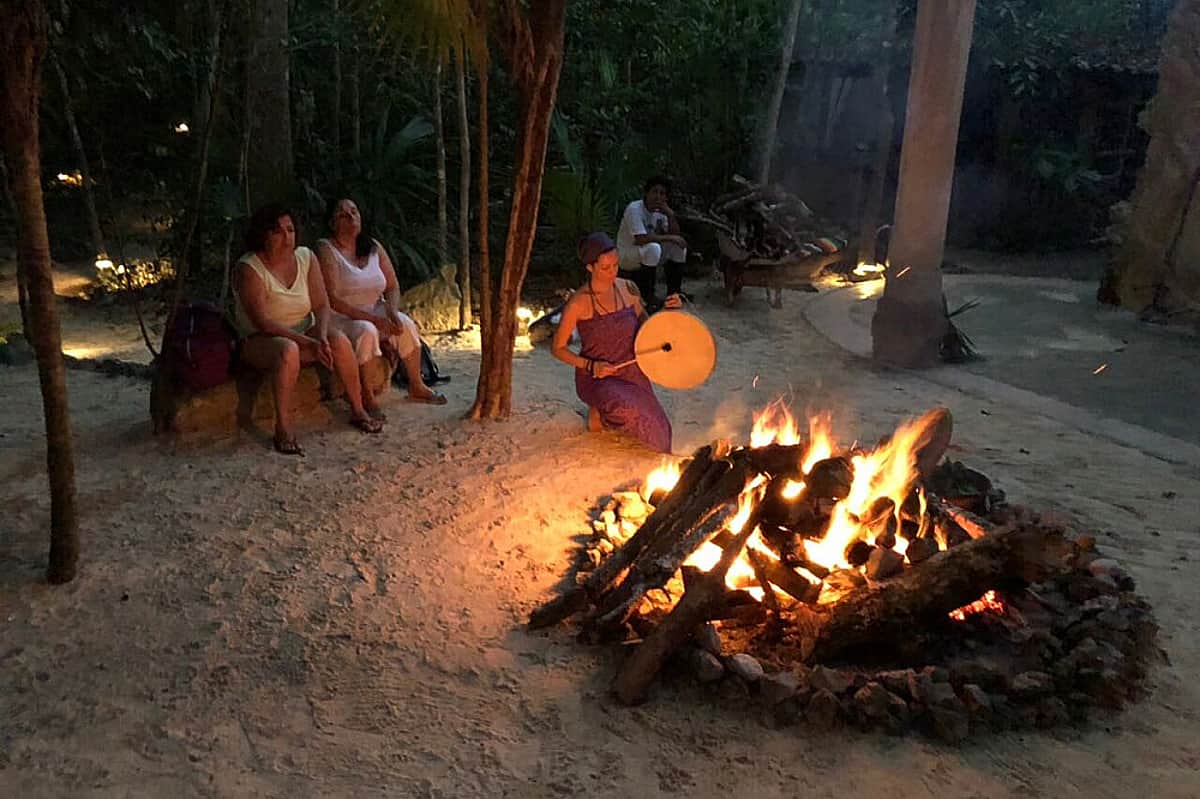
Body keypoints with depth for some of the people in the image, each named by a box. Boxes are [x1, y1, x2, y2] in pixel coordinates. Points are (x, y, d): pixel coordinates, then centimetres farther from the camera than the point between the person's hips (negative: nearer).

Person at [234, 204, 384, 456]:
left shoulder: (306, 257, 0)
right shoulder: (248, 269, -16)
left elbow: (322, 306, -3)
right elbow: (262, 322, -23)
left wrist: (321, 338, -24)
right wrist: (308, 343, -31)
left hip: (304, 332, 5)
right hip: (260, 340, -5)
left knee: (339, 340, -24)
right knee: (288, 349, -38)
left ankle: (359, 411, -10)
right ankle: (283, 429, -33)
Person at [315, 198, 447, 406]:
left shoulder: (374, 247, 6)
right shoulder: (326, 250, -12)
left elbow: (393, 287, 9)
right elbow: (331, 299, -20)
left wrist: (392, 312, -14)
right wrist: (372, 318, -25)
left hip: (374, 312, 6)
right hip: (340, 317, -6)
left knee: (406, 324, -18)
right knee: (366, 330, -35)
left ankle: (417, 387, -4)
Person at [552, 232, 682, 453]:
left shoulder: (628, 289, -3)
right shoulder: (579, 302, -16)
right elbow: (558, 348, -8)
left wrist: (666, 311, -8)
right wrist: (590, 366, -20)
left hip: (632, 374, 5)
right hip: (597, 378, -5)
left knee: (657, 431, 3)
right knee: (627, 412, -36)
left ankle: (604, 411, 26)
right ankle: (598, 414, 0)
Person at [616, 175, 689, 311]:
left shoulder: (661, 210, 1)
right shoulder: (634, 208, -21)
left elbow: (676, 235, -3)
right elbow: (641, 238, -32)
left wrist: (670, 215, -19)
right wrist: (669, 238, -25)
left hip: (647, 255, 8)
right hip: (627, 255, -7)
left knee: (679, 246, -3)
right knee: (653, 248, -34)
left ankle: (674, 290, 8)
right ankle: (646, 295, -20)